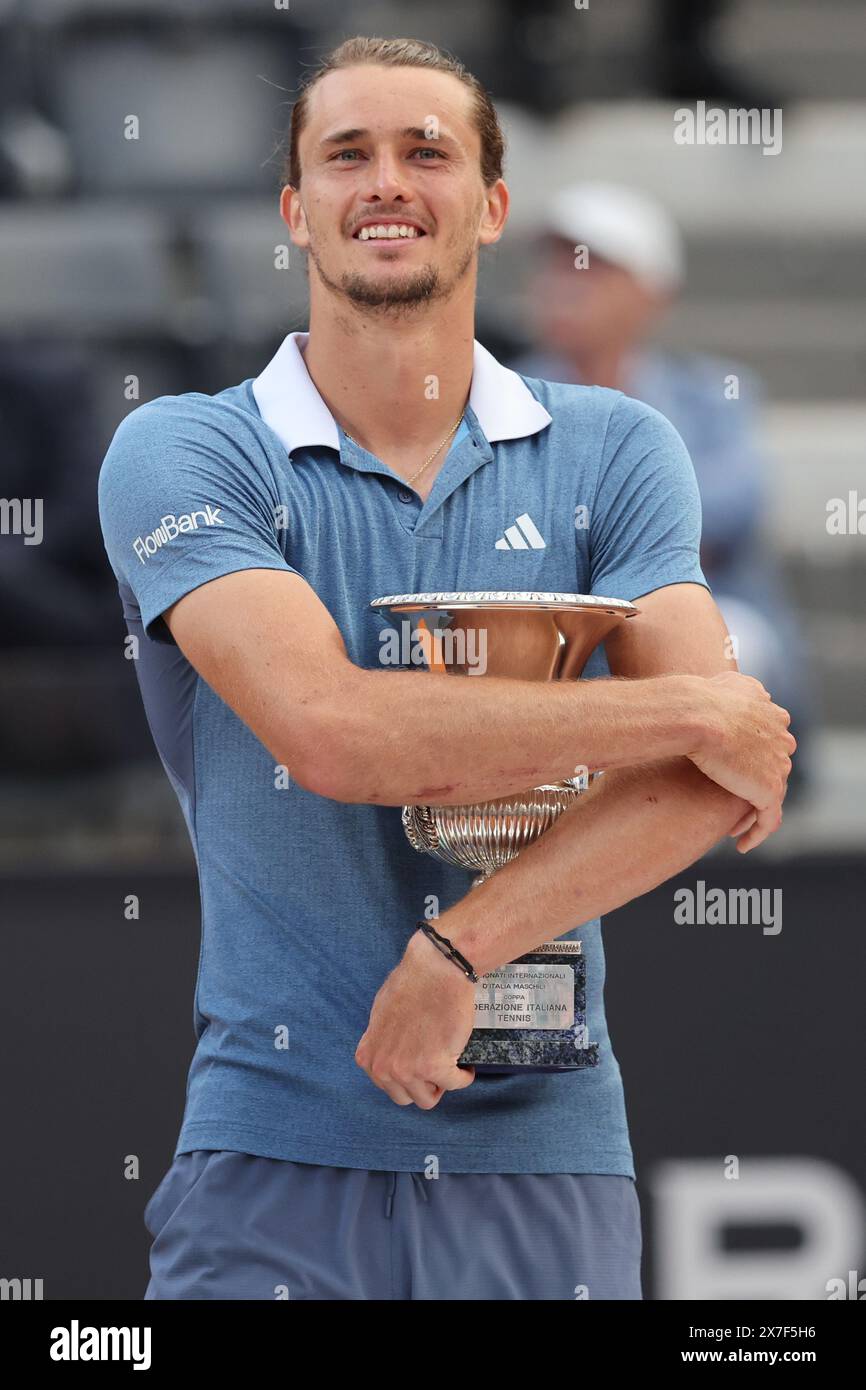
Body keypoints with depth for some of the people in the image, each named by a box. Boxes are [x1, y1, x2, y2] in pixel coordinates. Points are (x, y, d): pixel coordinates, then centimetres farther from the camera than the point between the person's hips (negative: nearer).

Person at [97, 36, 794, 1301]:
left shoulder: (615, 454, 7)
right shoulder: (181, 455, -1)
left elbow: (698, 782, -5)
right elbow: (330, 733, -17)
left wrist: (461, 949, -18)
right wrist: (695, 712, -11)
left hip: (546, 1147, 2)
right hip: (278, 1146, -2)